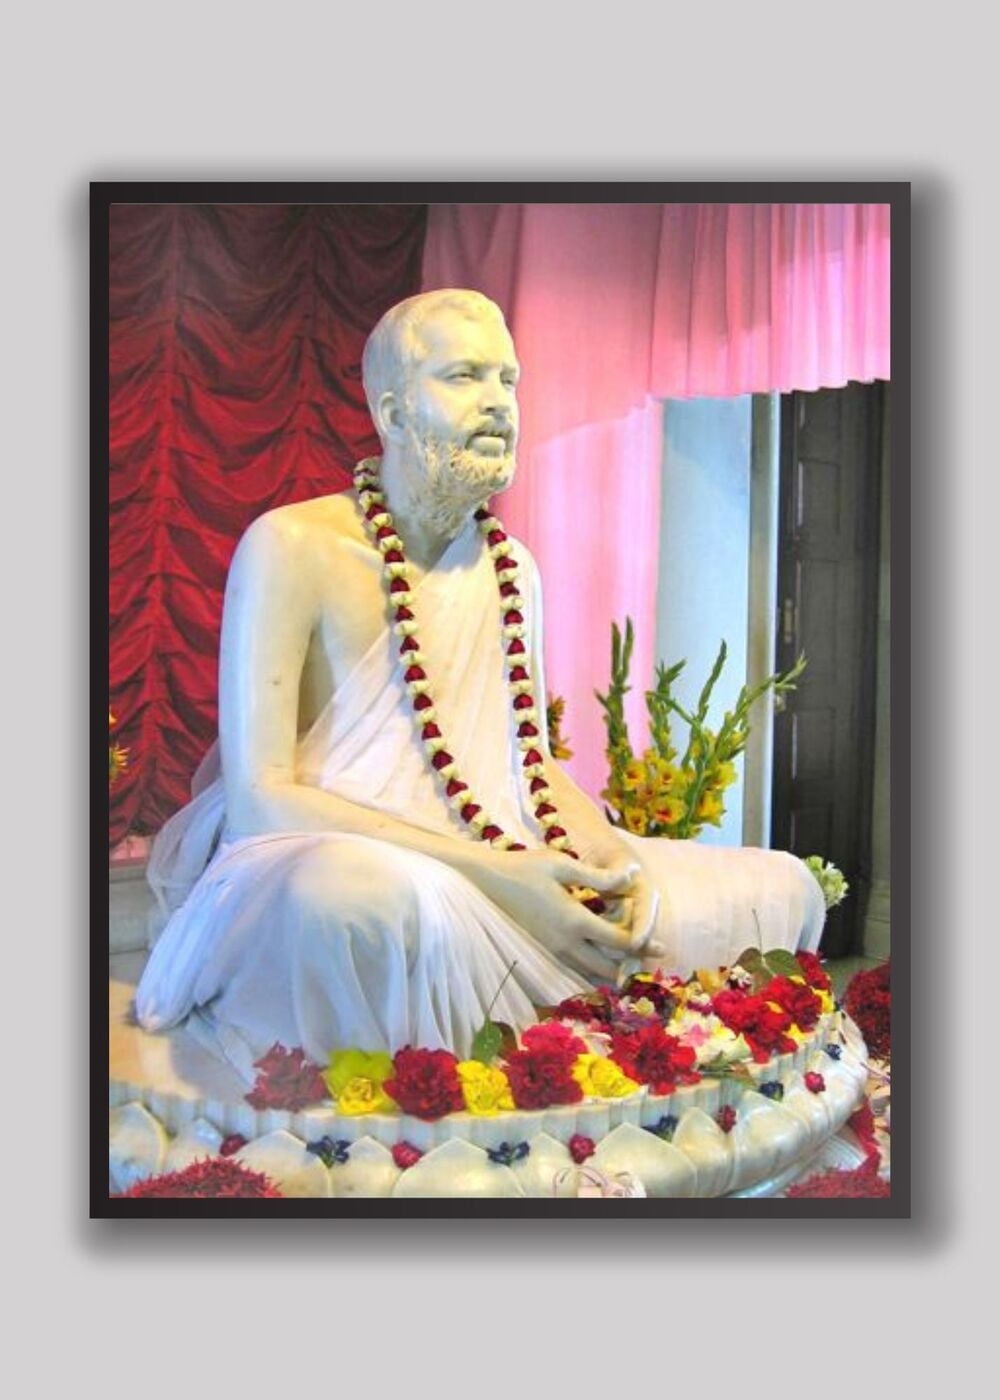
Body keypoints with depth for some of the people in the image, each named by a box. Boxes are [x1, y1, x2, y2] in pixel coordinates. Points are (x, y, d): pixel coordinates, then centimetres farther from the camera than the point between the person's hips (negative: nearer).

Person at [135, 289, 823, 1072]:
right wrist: (489, 871, -22)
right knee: (352, 893, -43)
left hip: (507, 885, 6)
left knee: (786, 889, 2)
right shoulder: (293, 547, -9)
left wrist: (614, 854, -7)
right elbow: (259, 798, -15)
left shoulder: (513, 570, 11)